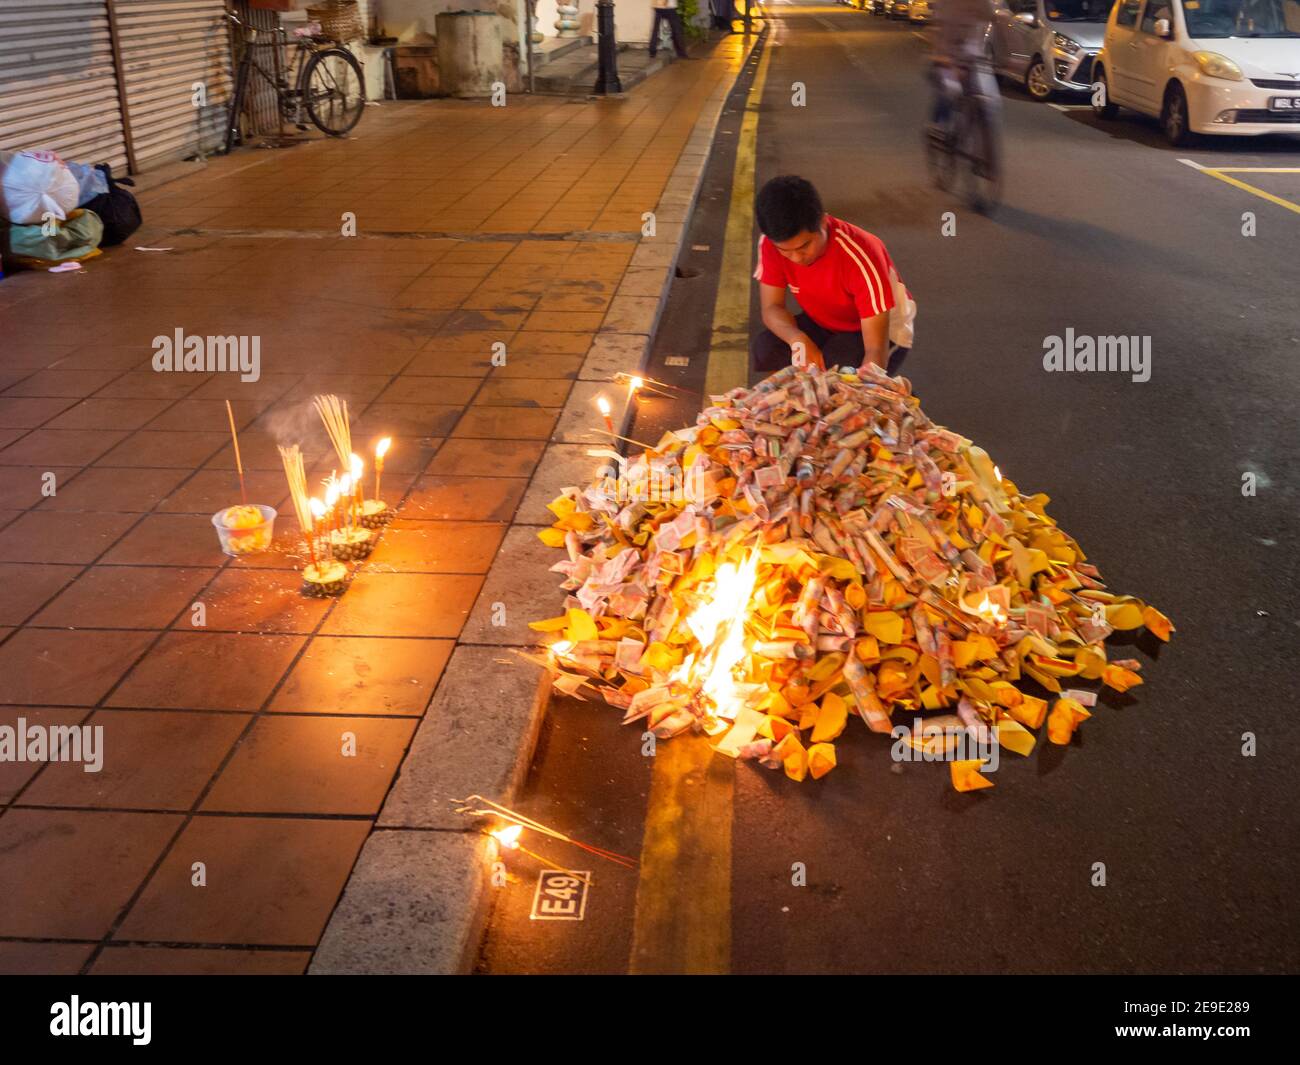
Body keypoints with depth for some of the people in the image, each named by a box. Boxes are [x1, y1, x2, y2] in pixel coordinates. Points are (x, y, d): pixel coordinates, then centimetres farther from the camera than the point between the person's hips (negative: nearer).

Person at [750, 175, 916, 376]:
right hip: (823, 324, 4)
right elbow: (771, 308, -16)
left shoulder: (861, 256, -35)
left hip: (879, 331, -4)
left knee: (839, 365, -34)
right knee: (764, 350, -22)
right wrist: (798, 340, -37)